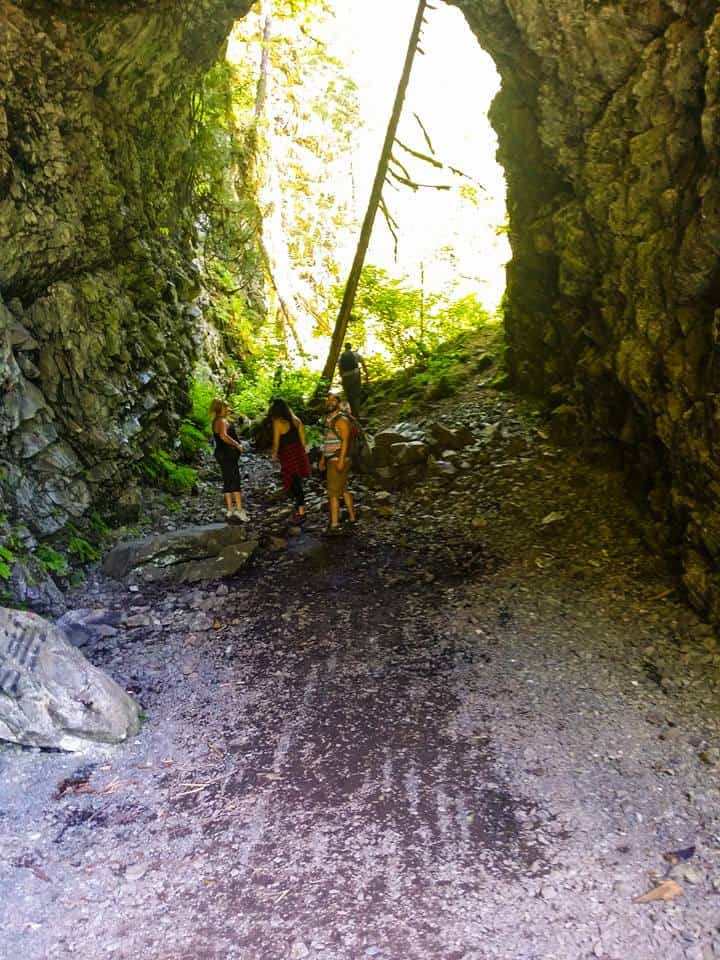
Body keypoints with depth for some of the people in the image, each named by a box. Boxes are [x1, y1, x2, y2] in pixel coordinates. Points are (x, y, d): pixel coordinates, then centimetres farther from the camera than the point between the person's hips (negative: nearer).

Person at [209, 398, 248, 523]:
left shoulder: (217, 421, 19)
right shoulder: (222, 421, -13)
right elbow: (223, 435, -31)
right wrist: (237, 444, -22)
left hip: (223, 455, 10)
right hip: (228, 454, -10)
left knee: (227, 482, 10)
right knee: (235, 481, -11)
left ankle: (230, 510, 12)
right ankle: (239, 510, -15)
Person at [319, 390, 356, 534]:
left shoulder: (341, 420, -14)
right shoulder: (328, 420, 13)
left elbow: (345, 441, -20)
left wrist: (341, 460, -26)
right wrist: (323, 458, 18)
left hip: (338, 461, -9)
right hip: (331, 461, 9)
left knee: (333, 492, -9)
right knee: (344, 490, 16)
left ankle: (334, 525, -6)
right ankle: (352, 518, 26)